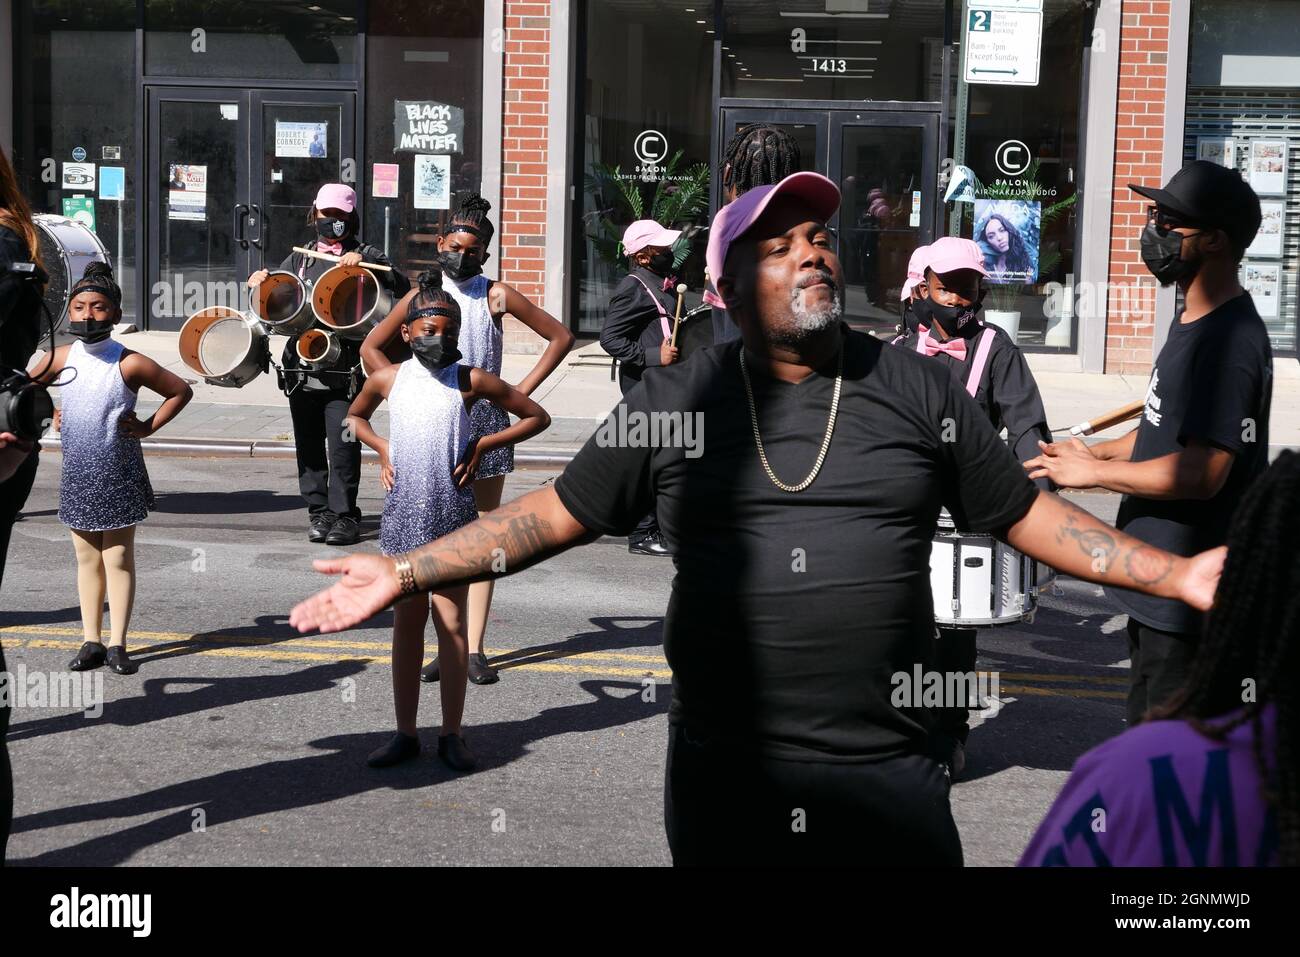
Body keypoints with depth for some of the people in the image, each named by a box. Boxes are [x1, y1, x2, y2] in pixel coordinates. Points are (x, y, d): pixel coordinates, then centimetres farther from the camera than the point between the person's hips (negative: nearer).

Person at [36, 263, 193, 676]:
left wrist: (148, 427, -8)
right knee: (87, 559, 10)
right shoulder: (62, 358, 0)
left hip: (119, 474, -4)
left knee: (118, 558, 2)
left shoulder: (130, 363, -12)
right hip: (77, 473, 4)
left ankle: (117, 644, 7)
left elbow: (181, 391, -4)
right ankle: (91, 642, 16)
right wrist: (49, 416, 5)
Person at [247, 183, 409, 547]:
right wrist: (260, 283, 0)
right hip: (301, 369, 5)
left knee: (343, 446, -7)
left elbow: (401, 287, -10)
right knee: (308, 446, 9)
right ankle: (319, 513, 18)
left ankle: (344, 516, 3)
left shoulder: (365, 256, 3)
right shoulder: (299, 257, 17)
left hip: (344, 371, -4)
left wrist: (365, 262, -22)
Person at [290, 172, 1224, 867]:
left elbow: (1029, 513, 8)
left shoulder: (920, 389, 2)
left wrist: (1176, 573, 1)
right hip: (724, 774, 0)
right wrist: (405, 573, -2)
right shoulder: (675, 401, 1)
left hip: (891, 773, 0)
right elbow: (555, 513, 5)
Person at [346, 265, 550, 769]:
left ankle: (451, 734, 11)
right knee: (406, 622, 8)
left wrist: (483, 445, -4)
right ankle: (405, 733, 16)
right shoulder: (387, 379, 4)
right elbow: (354, 416, 25)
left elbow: (538, 417, 3)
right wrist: (381, 448, 7)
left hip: (453, 516, -2)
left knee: (451, 622, 2)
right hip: (403, 514, 2)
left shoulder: (471, 381, -3)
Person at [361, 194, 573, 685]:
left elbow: (560, 337, 5)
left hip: (486, 422, -1)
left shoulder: (497, 295, 2)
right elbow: (372, 348, 13)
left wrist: (520, 390, -2)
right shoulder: (421, 295, 5)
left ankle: (474, 648, 4)